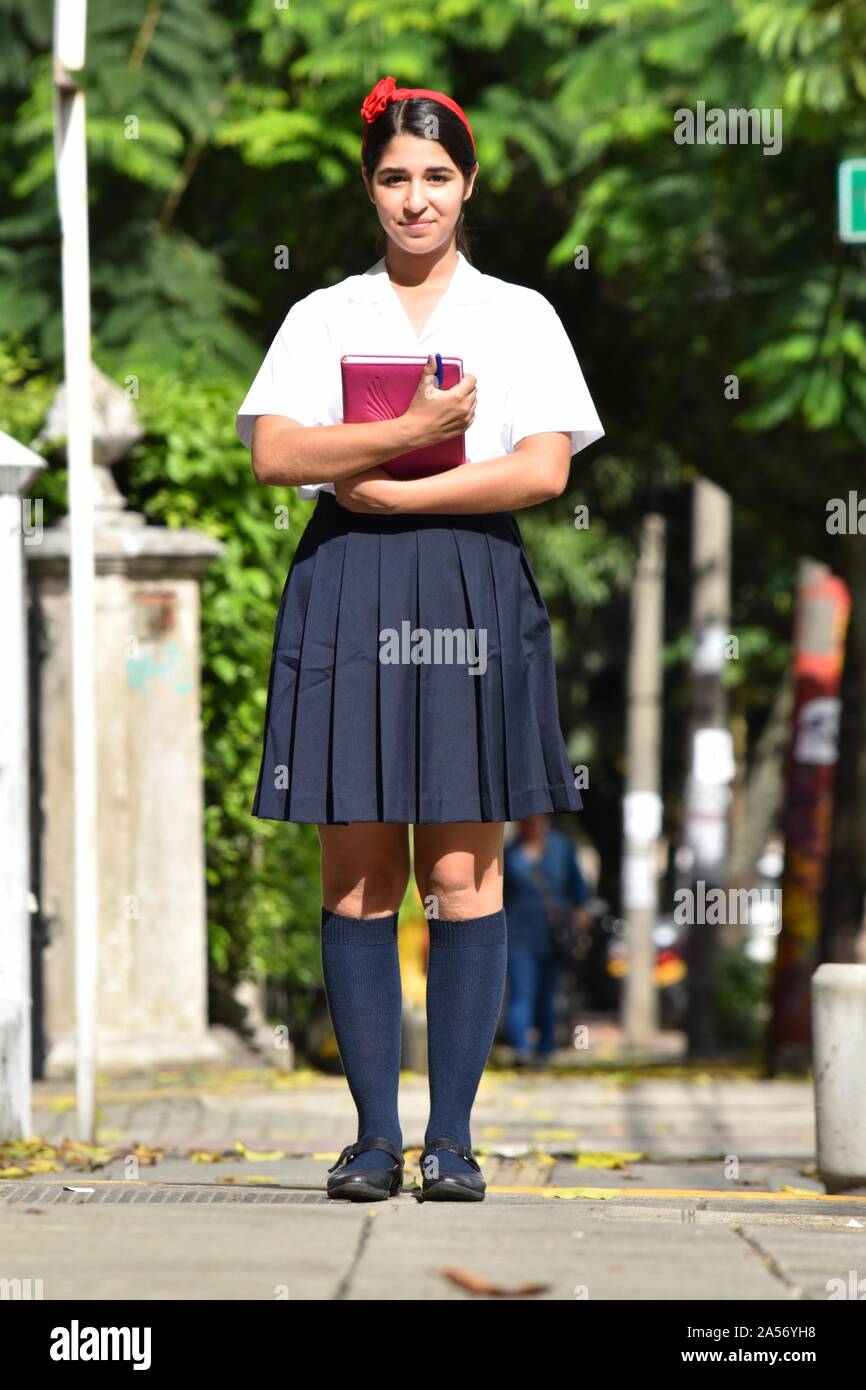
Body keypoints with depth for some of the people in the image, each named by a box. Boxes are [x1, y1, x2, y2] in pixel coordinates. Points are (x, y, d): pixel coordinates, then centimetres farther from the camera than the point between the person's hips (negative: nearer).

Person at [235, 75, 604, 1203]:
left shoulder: (520, 317, 9)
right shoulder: (323, 316, 12)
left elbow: (544, 470, -4)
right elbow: (273, 453, -3)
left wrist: (382, 488, -9)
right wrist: (415, 432, -13)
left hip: (471, 588, -1)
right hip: (345, 592, 1)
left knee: (462, 874, -4)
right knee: (358, 876, -1)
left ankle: (454, 1135, 0)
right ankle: (375, 1135, 3)